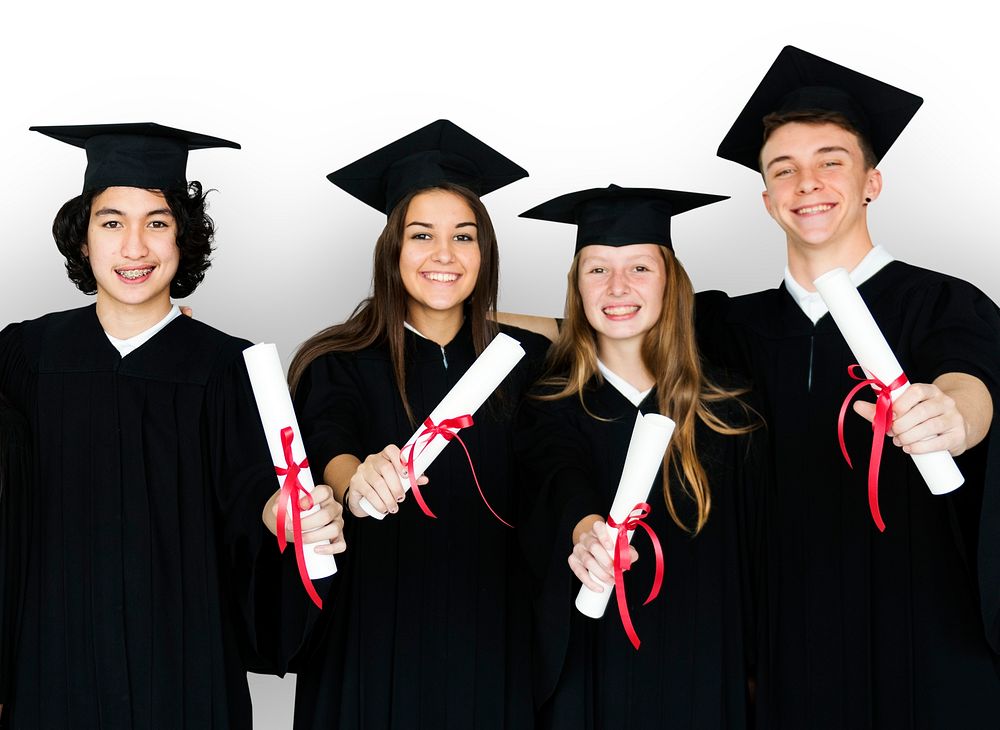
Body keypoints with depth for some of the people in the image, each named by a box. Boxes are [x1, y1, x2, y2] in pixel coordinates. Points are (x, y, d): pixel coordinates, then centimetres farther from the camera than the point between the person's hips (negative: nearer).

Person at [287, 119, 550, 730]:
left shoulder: (525, 360, 0)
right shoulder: (340, 365, -6)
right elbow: (328, 449, -24)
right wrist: (358, 480, -46)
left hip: (491, 645, 2)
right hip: (376, 647, -2)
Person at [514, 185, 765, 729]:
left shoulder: (723, 411, -2)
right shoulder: (549, 408, -5)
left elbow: (752, 552, 3)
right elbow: (561, 481, -26)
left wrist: (754, 669, 2)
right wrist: (585, 531, -47)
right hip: (593, 679, -1)